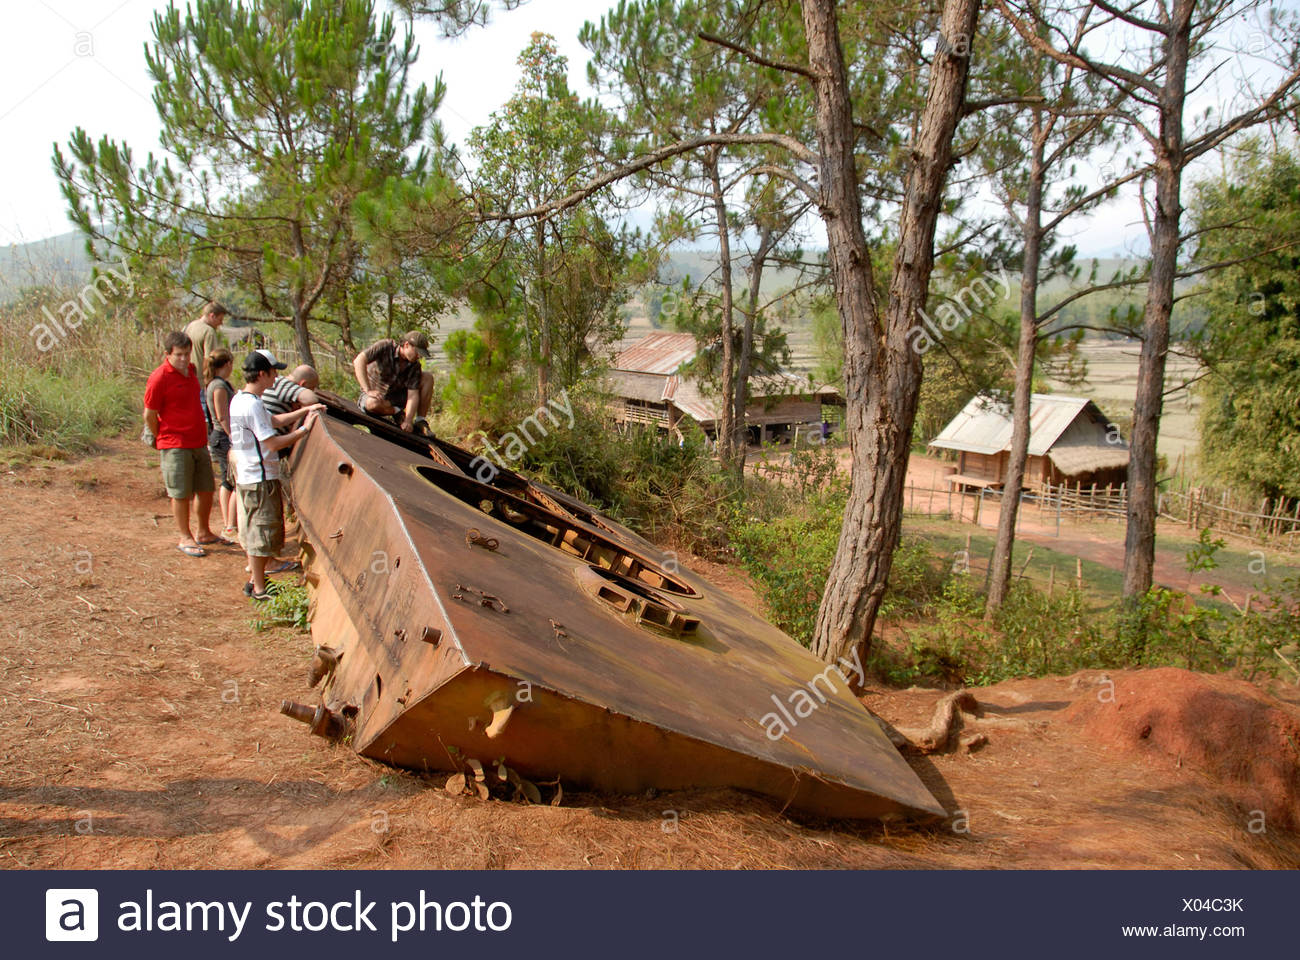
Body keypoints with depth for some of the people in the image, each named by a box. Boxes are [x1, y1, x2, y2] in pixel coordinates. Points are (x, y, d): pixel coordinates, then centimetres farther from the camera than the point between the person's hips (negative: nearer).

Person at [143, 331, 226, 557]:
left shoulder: (191, 369, 9)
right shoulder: (159, 378, -14)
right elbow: (149, 415, -9)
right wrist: (163, 441, 0)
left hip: (199, 442, 7)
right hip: (175, 445, -7)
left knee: (206, 489, 14)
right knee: (181, 494, 1)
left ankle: (204, 533, 29)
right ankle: (185, 538, 14)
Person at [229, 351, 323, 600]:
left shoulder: (240, 399, 11)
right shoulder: (253, 405, -21)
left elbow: (274, 420, 21)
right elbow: (273, 443, -23)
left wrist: (305, 410, 17)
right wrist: (304, 429, -16)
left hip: (245, 476, 11)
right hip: (261, 479, -11)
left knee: (253, 530, 19)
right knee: (263, 532, -2)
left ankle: (254, 581, 30)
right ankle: (259, 589, 7)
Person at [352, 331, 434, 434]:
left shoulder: (414, 365, -12)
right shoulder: (385, 347, -22)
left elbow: (413, 394, -18)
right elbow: (358, 361, -32)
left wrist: (408, 421, -32)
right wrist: (368, 390, -38)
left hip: (397, 396, 4)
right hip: (375, 395, -4)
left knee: (428, 377, -13)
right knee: (373, 403, -43)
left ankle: (420, 421, -11)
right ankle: (397, 412, -10)